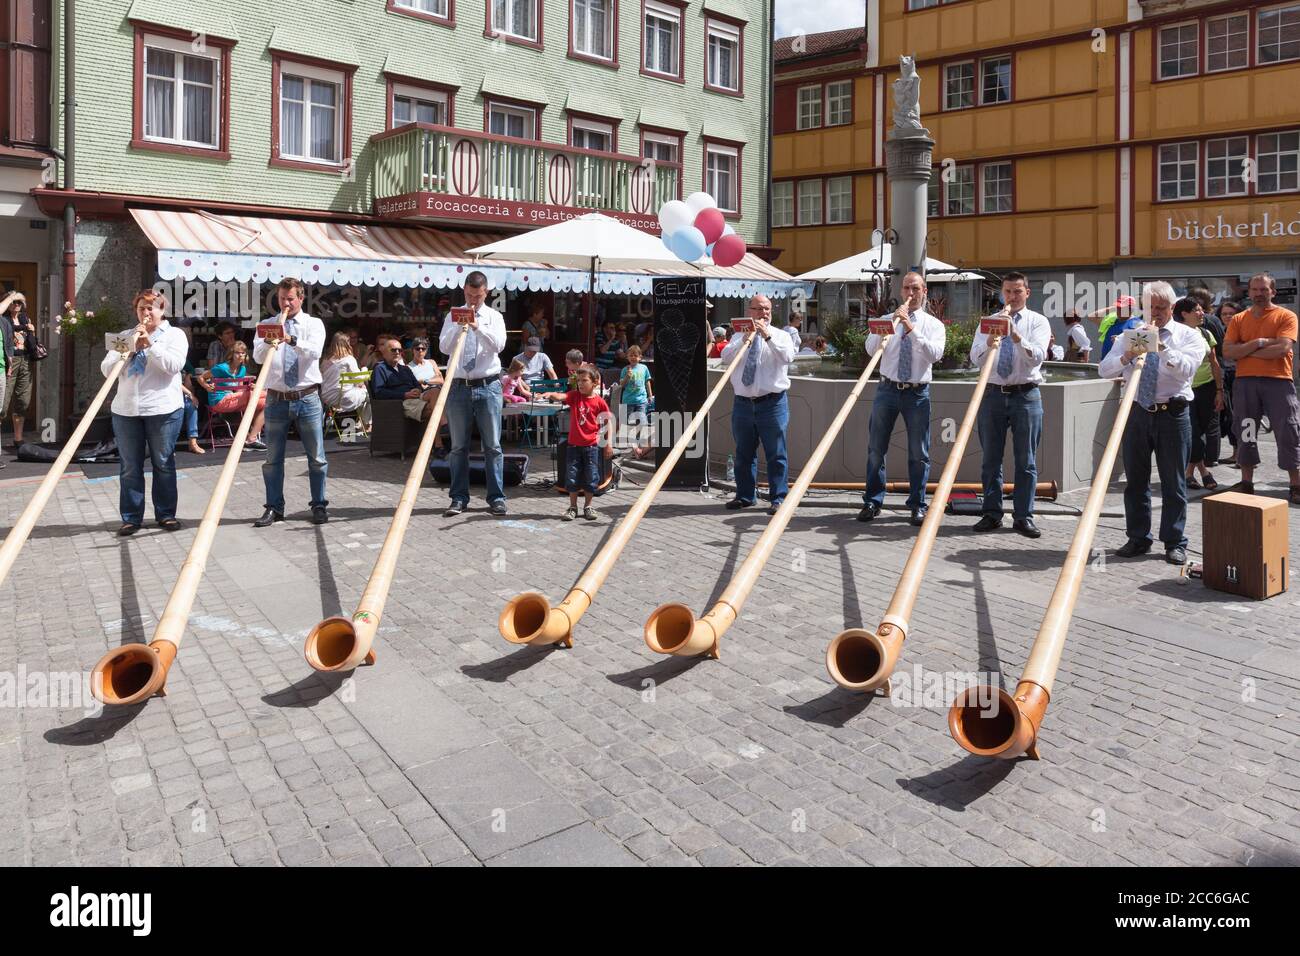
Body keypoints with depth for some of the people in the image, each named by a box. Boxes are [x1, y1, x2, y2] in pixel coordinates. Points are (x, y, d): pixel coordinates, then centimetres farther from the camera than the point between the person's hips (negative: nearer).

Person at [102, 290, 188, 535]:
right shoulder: (125, 336, 13)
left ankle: (166, 514, 13)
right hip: (126, 410, 3)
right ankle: (131, 517, 11)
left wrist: (150, 344, -17)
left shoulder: (174, 334, 5)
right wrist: (130, 348, -8)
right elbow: (107, 369, 4)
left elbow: (174, 365, -11)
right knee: (130, 467, 4)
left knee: (163, 464, 4)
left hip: (163, 410, -3)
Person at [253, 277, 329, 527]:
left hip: (308, 398, -1)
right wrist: (270, 341, -26)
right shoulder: (267, 325, 7)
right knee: (272, 458, 6)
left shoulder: (314, 324, 3)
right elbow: (258, 357, -6)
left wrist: (291, 339, -34)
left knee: (317, 457, 3)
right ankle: (274, 508, 16)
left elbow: (315, 351, -16)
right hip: (276, 399, 2)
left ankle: (319, 505, 14)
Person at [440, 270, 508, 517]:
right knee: (459, 447, 5)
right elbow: (444, 347, -1)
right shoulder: (453, 317, 10)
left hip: (488, 387, -1)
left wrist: (479, 328, -23)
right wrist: (459, 327, -15)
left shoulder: (494, 317, 6)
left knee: (493, 446, 1)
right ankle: (459, 498, 12)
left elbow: (499, 345, -10)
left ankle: (496, 497, 7)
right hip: (459, 386, 1)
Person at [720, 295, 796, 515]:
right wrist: (745, 339, -14)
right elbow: (725, 358, -4)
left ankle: (779, 498, 4)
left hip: (772, 403, -3)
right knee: (743, 453, 11)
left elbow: (788, 357, -14)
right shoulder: (739, 336, 12)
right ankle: (745, 495, 22)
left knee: (776, 453, -2)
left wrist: (767, 337, -21)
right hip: (743, 403, 3)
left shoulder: (780, 335, 5)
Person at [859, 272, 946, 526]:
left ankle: (917, 505, 12)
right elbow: (871, 349, -7)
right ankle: (873, 501, 14)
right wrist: (891, 325, -19)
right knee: (876, 449, 4)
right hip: (887, 390, 1)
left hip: (917, 393, -1)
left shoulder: (933, 324, 4)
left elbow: (935, 355, -14)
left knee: (919, 453, 3)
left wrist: (913, 329, -22)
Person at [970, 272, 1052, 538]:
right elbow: (975, 357, -4)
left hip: (1026, 396, -2)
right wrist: (988, 344, -25)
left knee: (1026, 461, 2)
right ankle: (992, 513, 14)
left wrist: (1017, 337, -28)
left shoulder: (1038, 322, 4)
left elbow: (1037, 357, -12)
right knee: (991, 459, 6)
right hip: (993, 394, 2)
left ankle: (1023, 516, 9)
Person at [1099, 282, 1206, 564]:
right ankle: (1138, 538, 19)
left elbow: (1186, 369, -15)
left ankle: (1175, 543, 12)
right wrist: (1127, 356, -16)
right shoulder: (1131, 335, 11)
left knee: (1173, 482, 3)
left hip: (1172, 414, -3)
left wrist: (1162, 347, -26)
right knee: (1135, 480, 8)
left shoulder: (1188, 336, 3)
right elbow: (1104, 370, 1)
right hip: (1137, 412, 3)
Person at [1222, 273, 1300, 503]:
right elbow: (1228, 351, -1)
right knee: (1246, 432, 8)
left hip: (1278, 381, -3)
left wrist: (1245, 352, -6)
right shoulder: (1238, 320, 11)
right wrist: (1258, 343, -11)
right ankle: (1246, 482, 17)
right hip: (1245, 382, 3)